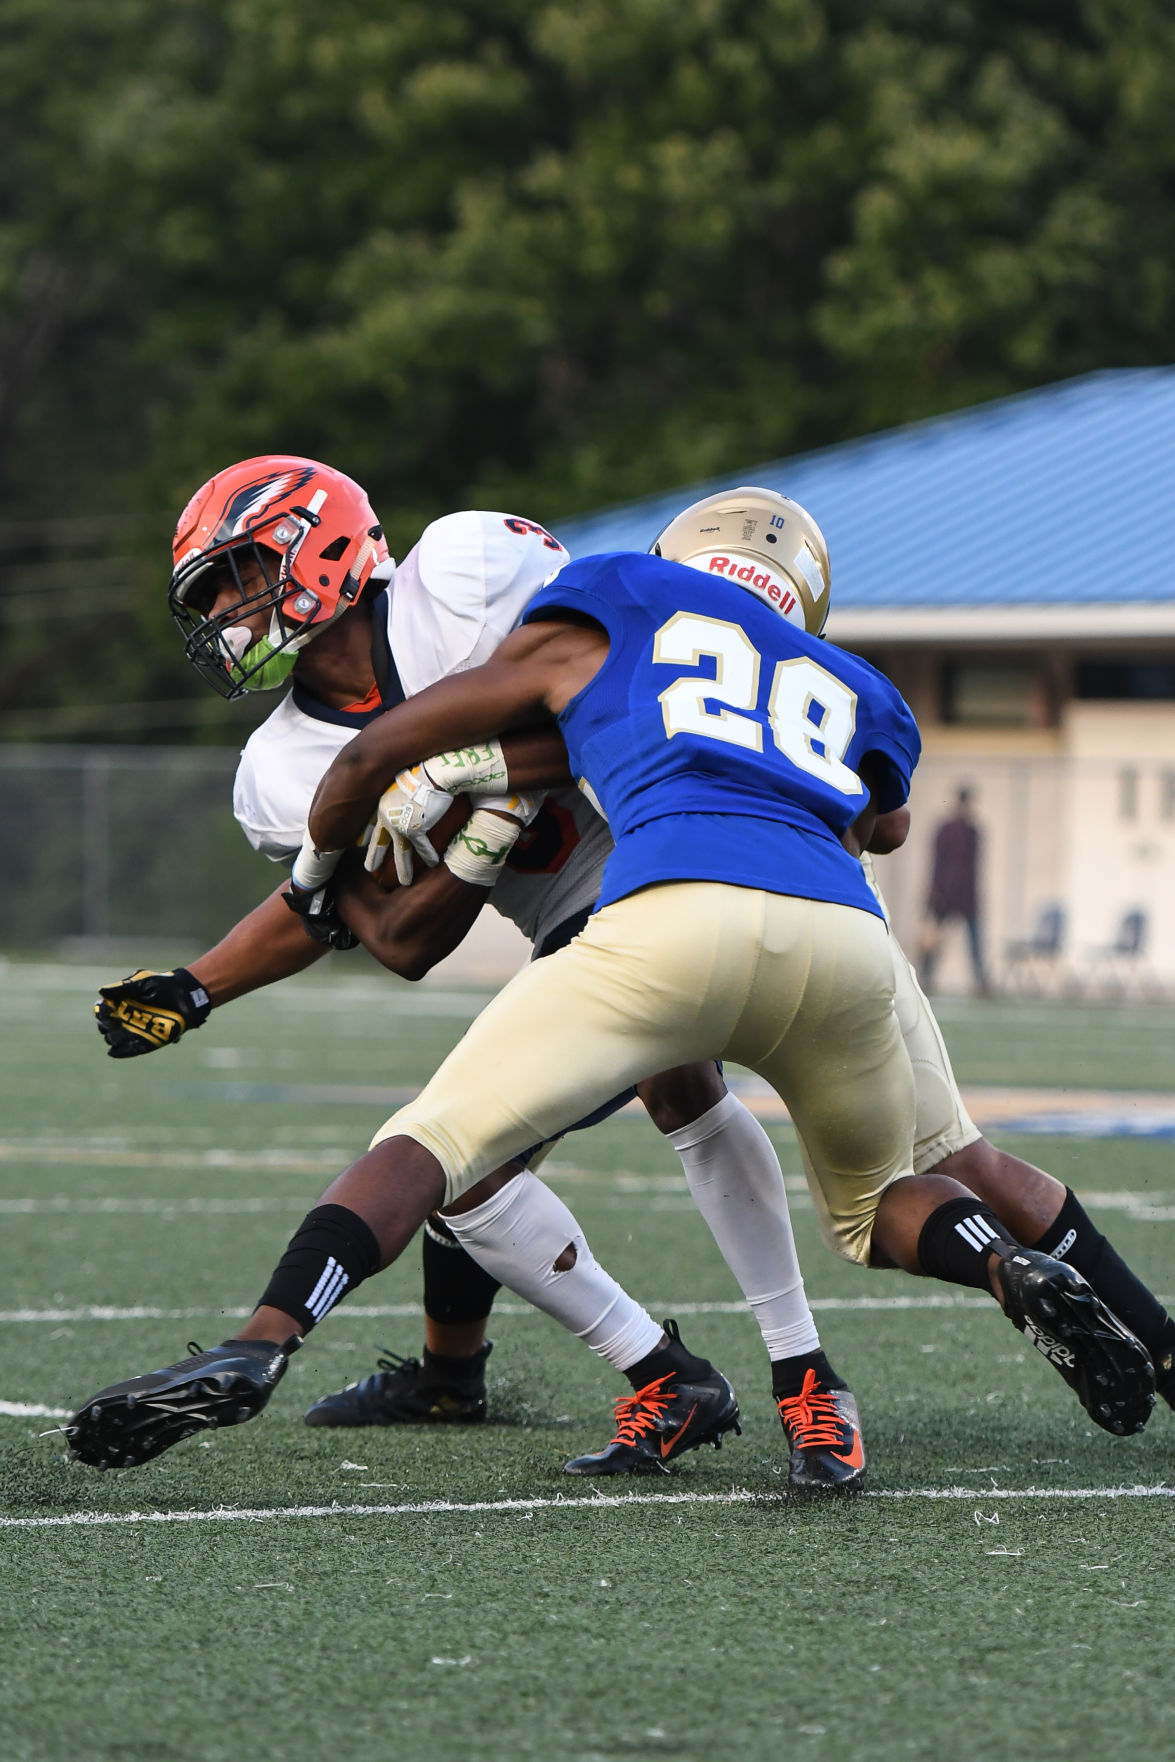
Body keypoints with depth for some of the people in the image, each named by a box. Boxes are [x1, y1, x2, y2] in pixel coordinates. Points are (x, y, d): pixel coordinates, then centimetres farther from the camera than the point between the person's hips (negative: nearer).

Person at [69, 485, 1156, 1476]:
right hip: (848, 935, 3)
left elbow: (374, 757, 31)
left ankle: (259, 1349, -20)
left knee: (435, 1144, 1)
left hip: (680, 913, -3)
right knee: (874, 1205, 28)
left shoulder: (600, 625, 28)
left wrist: (318, 867, 50)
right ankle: (1016, 1274, -2)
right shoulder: (855, 703, 36)